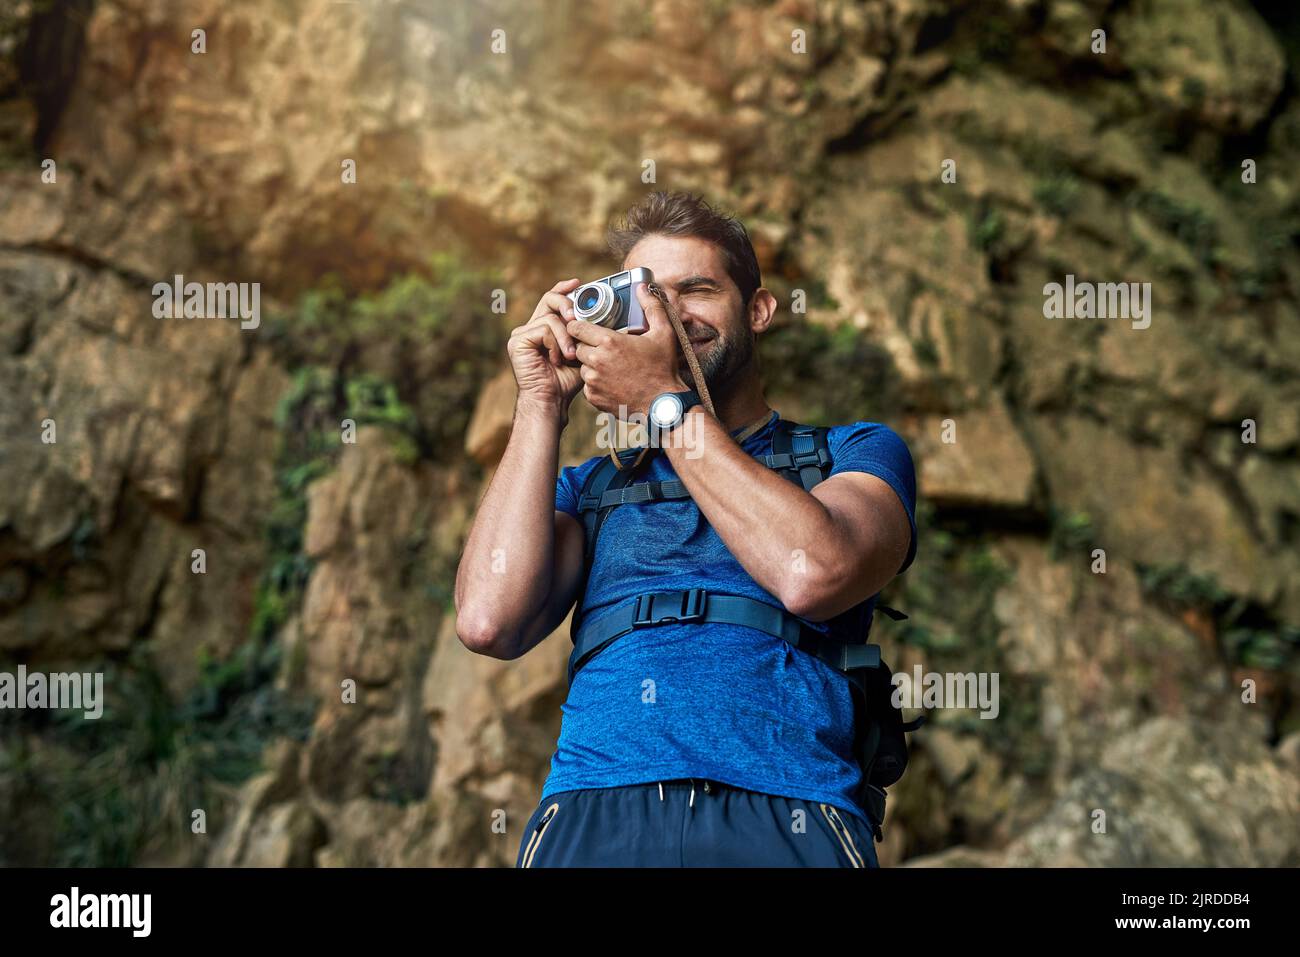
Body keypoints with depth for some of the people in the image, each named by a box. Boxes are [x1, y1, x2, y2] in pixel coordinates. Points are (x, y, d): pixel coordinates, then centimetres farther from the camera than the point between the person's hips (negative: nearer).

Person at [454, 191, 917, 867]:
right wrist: (542, 403, 9)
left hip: (782, 818, -1)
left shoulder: (856, 453, 17)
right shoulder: (588, 486, 24)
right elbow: (488, 622, 5)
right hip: (590, 817, 2)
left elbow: (812, 575, -5)